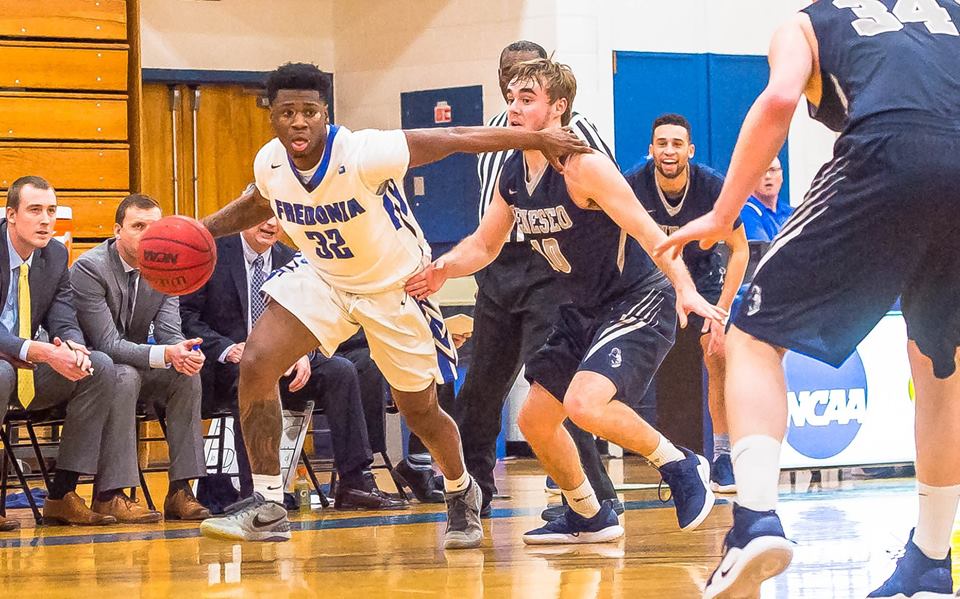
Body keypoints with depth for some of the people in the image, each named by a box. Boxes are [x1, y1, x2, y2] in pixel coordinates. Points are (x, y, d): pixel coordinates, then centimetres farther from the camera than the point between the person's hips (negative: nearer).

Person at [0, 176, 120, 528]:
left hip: (28, 375, 7)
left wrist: (72, 346, -24)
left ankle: (62, 495, -12)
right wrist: (40, 352, -37)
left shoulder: (55, 255, 6)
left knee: (101, 368, -12)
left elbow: (64, 323, 2)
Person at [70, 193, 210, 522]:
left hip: (136, 365, 6)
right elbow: (107, 344, -25)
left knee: (187, 377, -20)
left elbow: (169, 333, -5)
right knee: (125, 376, -35)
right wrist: (166, 354, -39)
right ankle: (110, 494, -34)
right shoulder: (89, 269, -19)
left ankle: (180, 490, -19)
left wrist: (183, 352, -31)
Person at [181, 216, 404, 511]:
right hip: (225, 366, -5)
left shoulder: (291, 261, 10)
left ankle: (355, 483, -17)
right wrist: (226, 349, -24)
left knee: (341, 371, -15)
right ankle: (254, 495, -37)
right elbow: (186, 315, -9)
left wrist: (303, 354, -12)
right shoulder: (213, 253, -5)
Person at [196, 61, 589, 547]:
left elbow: (455, 139, -27)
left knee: (421, 414, 9)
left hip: (395, 288, -4)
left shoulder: (363, 155, -33)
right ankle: (267, 508, -10)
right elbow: (257, 204, 10)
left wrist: (539, 139, -28)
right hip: (321, 277, 4)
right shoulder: (270, 163, -15)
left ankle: (461, 494, 42)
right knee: (255, 365, -18)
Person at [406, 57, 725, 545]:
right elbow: (483, 245, 12)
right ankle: (589, 517, 32)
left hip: (638, 302, -9)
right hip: (584, 310, 9)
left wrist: (686, 290, -40)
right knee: (535, 421, 11)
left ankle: (681, 468, -7)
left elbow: (647, 231, -27)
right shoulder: (513, 173, 1)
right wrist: (444, 268, -8)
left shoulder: (582, 165, -23)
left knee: (584, 403, -29)